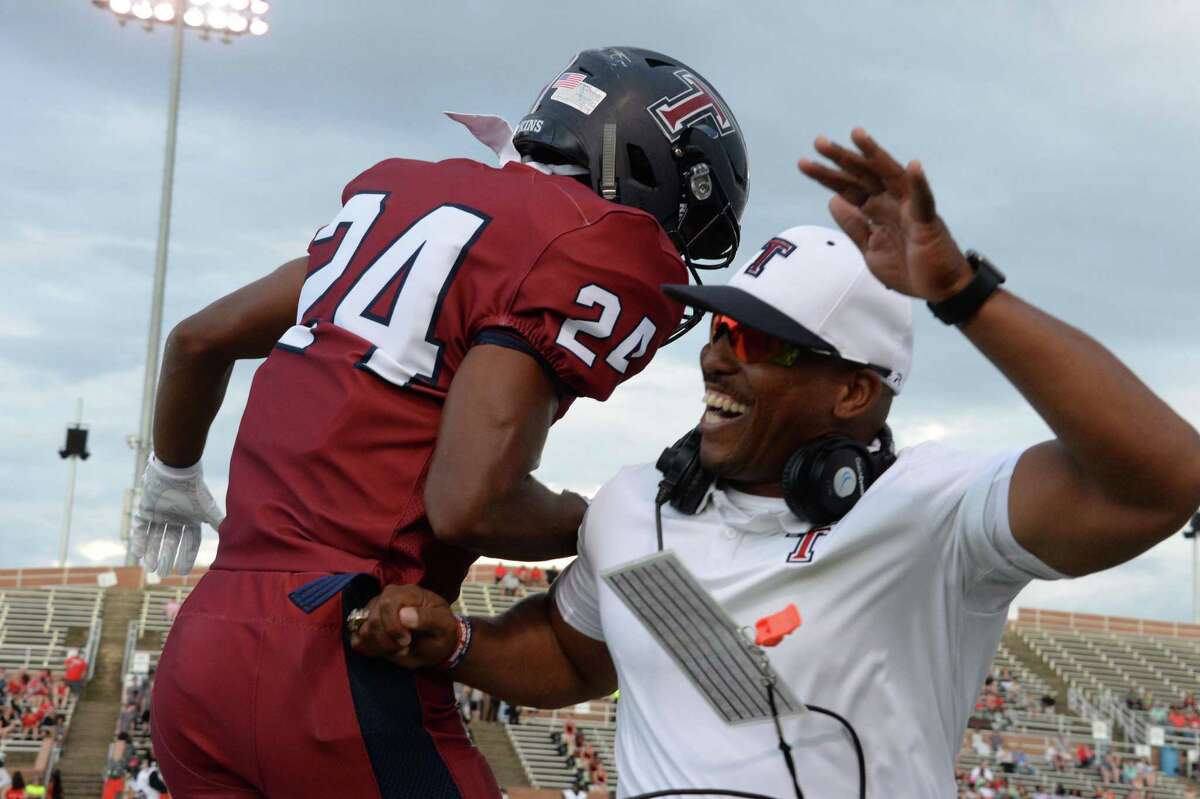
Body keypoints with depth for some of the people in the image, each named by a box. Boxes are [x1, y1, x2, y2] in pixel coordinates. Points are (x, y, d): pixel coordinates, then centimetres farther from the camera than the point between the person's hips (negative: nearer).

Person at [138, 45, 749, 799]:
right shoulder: (598, 254, -7)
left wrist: (175, 477, 45)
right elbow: (467, 506, -18)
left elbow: (200, 338, 26)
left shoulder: (406, 196, 17)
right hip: (335, 664, -8)